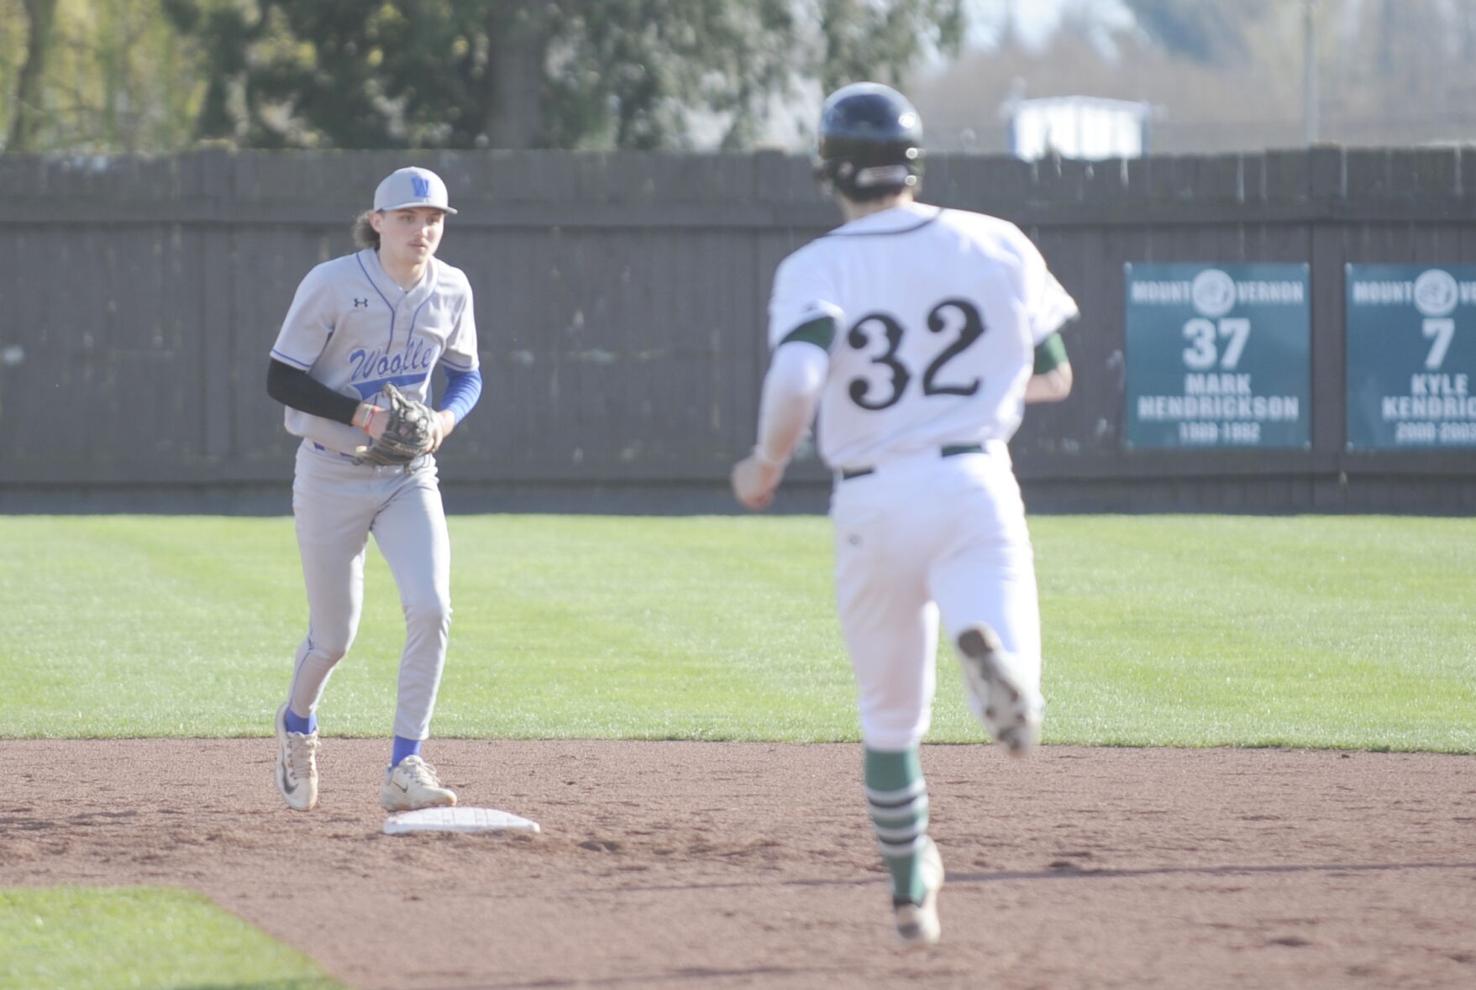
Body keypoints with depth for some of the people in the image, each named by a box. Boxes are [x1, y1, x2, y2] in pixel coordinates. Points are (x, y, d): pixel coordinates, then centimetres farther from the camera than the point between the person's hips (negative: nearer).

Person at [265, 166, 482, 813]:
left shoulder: (451, 291, -2)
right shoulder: (332, 285, -16)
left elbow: (466, 374, 11)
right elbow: (281, 378, -13)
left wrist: (445, 420, -11)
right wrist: (360, 414, -25)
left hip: (409, 477, 3)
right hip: (332, 477, -3)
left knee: (431, 609, -18)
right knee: (334, 637, 6)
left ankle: (404, 770, -11)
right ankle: (297, 725, 41)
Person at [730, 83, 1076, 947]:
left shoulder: (815, 269, -1)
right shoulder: (996, 245, 5)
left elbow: (797, 379, -20)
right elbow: (1055, 378, 13)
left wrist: (765, 468, -3)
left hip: (871, 503, 1)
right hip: (975, 484, -1)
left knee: (890, 719, 19)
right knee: (1017, 697, -15)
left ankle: (912, 894, 28)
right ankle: (989, 647, -49)